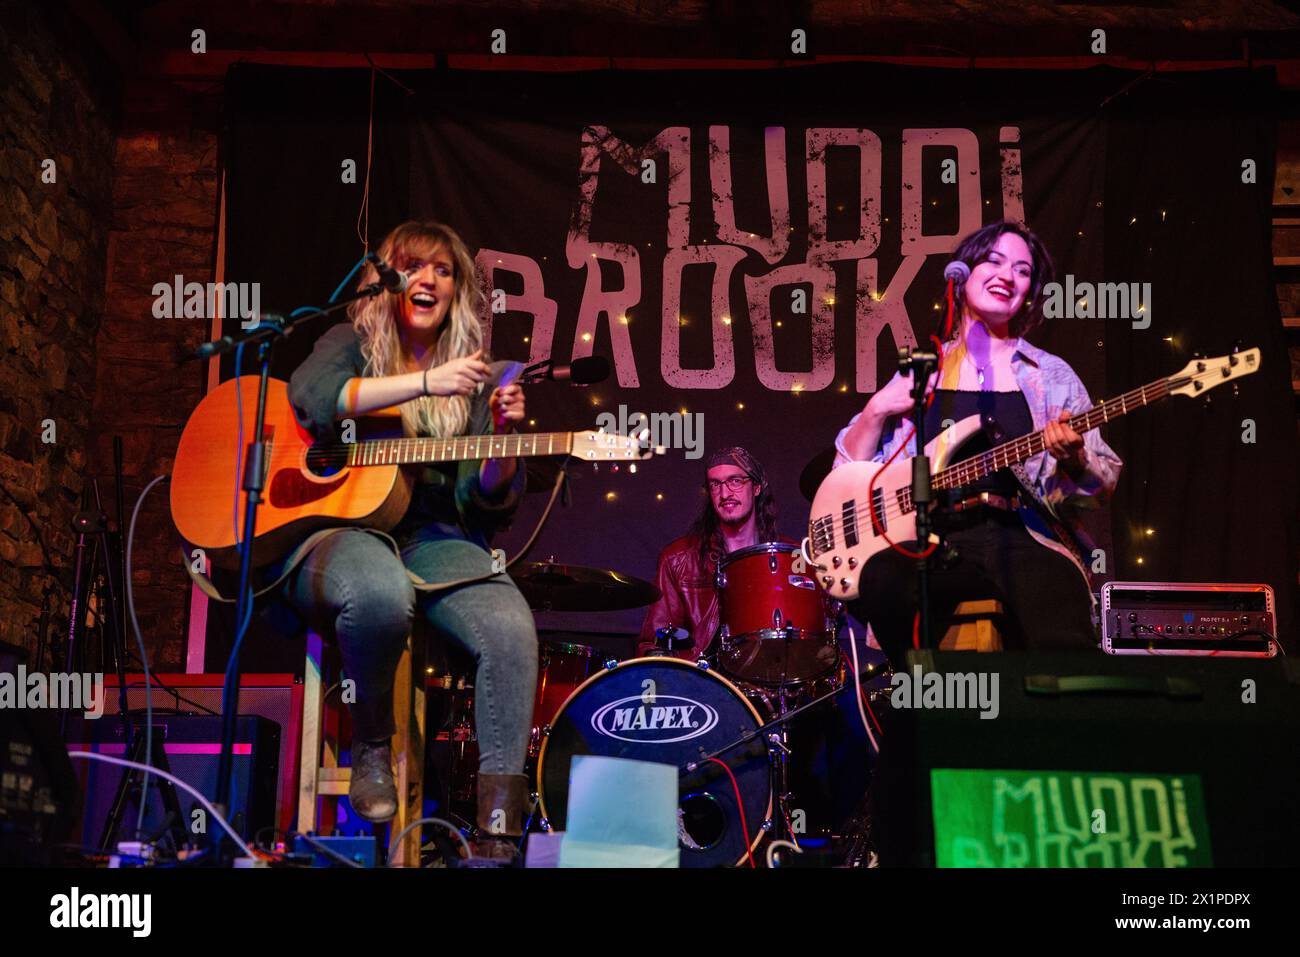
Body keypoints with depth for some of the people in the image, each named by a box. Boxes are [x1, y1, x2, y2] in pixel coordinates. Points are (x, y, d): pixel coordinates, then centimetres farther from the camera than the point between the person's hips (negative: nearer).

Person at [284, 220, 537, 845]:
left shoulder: (472, 378, 16)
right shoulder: (354, 344, 11)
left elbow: (489, 502, 9)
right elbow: (310, 396, -15)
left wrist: (503, 436, -11)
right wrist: (425, 382, -22)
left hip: (433, 540, 3)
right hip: (337, 529, -2)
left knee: (510, 628, -28)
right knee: (383, 593, -39)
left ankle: (501, 814, -24)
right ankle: (371, 746, -11)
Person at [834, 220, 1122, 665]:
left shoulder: (1053, 376, 14)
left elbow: (1099, 488, 8)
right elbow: (849, 473, 15)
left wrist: (1071, 458, -14)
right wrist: (877, 411, -1)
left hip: (1025, 538, -1)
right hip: (937, 539, 1)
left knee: (1065, 646, -32)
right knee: (879, 581, -33)